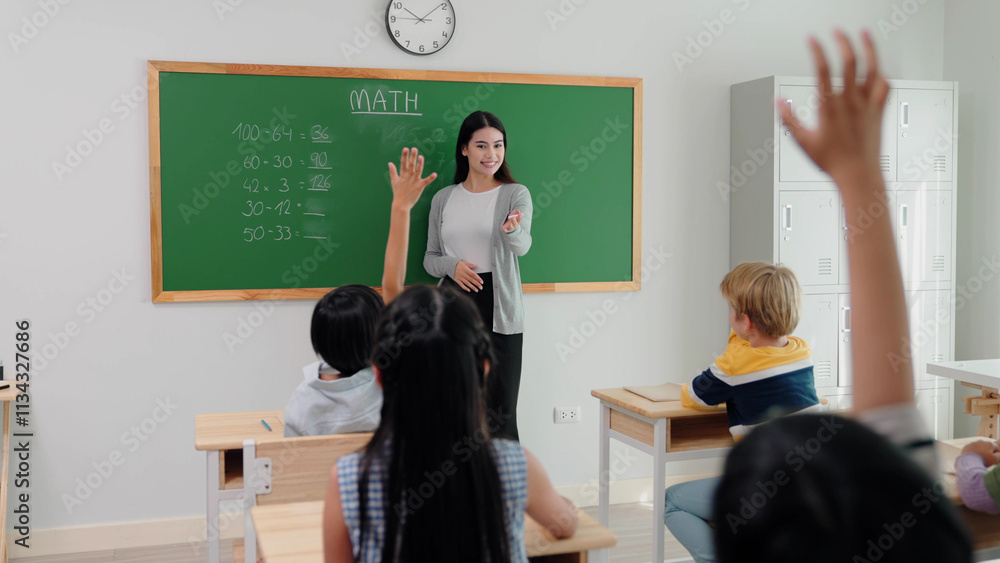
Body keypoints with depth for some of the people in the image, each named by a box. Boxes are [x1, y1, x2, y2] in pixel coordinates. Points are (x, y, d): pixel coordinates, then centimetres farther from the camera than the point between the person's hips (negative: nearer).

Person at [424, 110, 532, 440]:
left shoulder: (516, 194, 1)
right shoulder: (443, 198, 10)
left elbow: (522, 246, -17)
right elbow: (430, 259, 14)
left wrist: (512, 230, -41)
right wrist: (452, 265, -8)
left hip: (498, 309, -3)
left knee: (499, 409, -2)